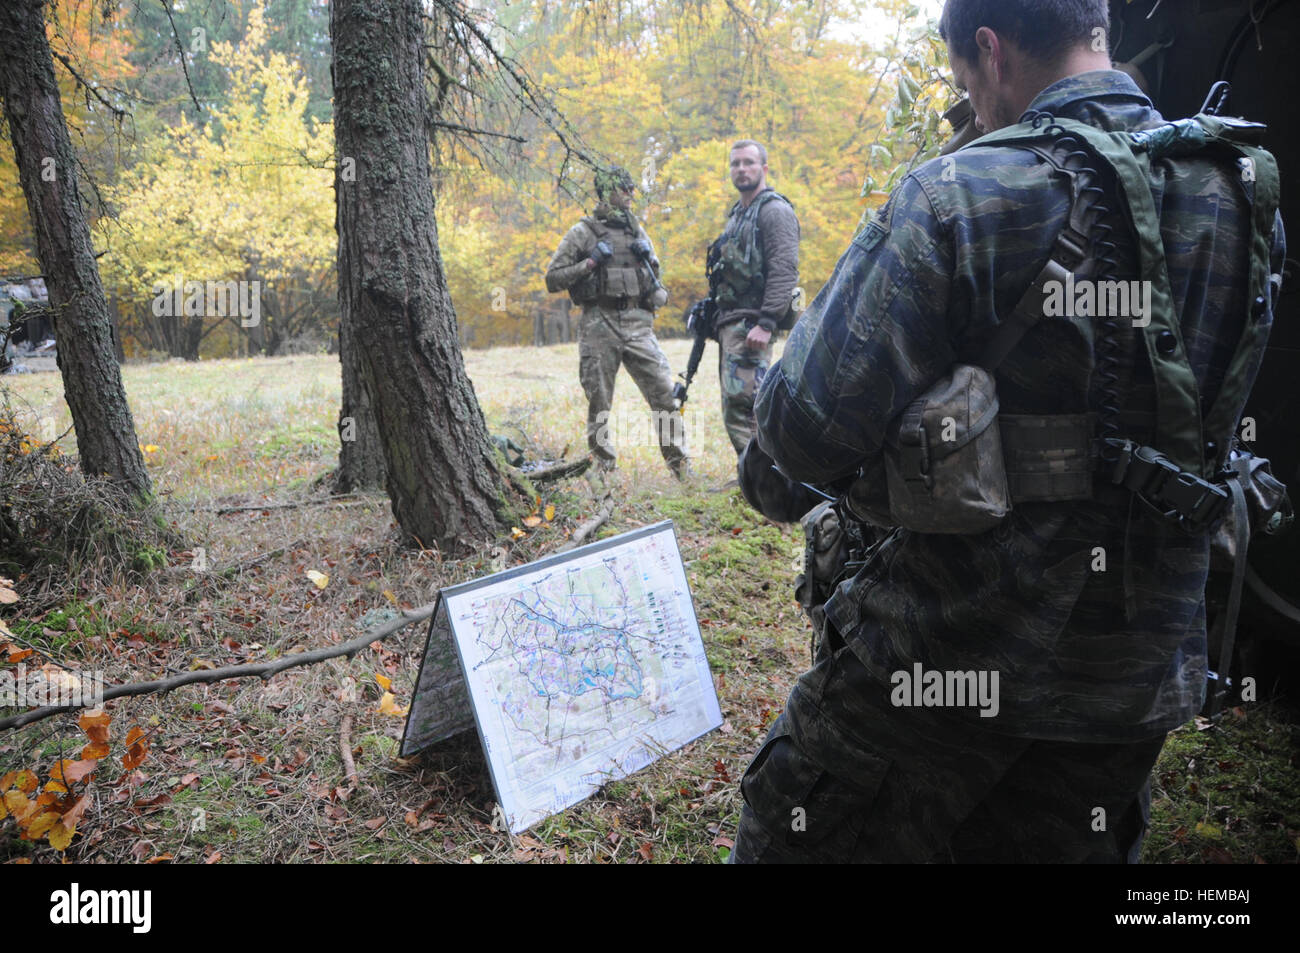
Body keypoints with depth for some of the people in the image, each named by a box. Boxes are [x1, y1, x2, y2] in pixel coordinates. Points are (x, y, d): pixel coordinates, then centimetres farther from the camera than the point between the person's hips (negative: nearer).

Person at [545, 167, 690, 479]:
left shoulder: (636, 230, 16)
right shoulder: (582, 233, 2)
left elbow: (654, 275, 27)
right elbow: (553, 279, -1)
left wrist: (648, 256, 6)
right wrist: (591, 262, -11)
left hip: (638, 324, 3)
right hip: (600, 325, -3)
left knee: (666, 393, -4)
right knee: (599, 403, 2)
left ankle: (681, 466, 3)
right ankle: (604, 469, 14)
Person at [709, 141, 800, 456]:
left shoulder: (775, 210, -7)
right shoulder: (737, 214, 23)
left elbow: (785, 270, -18)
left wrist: (766, 323, -26)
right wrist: (713, 309, 22)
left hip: (752, 323, -10)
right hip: (730, 322, 10)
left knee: (741, 404, -18)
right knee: (734, 408, 11)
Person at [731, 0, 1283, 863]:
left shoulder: (960, 197, -18)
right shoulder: (1246, 197, 3)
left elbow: (806, 433, -20)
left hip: (945, 657, -6)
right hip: (1138, 674, 6)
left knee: (800, 833, 16)